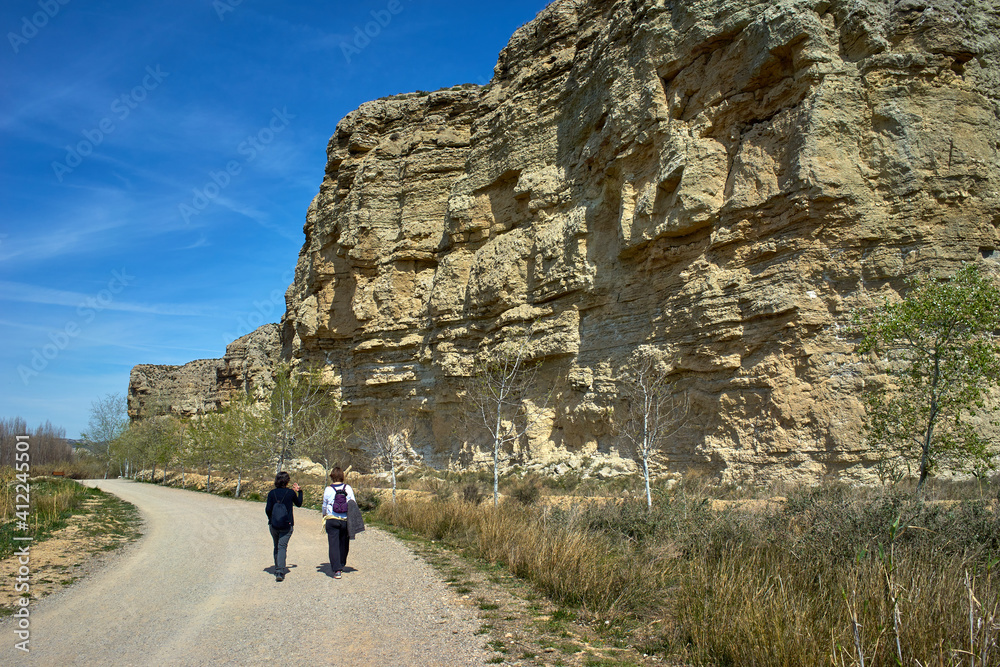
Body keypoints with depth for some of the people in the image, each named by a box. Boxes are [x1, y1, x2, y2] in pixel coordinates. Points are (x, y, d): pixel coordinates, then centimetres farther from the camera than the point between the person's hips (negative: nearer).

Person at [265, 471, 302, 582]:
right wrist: (299, 491, 24)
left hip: (273, 525, 2)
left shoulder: (272, 493, -2)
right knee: (282, 547, -4)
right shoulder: (291, 492, -5)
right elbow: (299, 504, 12)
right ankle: (280, 572, -18)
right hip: (287, 525, -2)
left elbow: (268, 509, -3)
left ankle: (278, 569, 29)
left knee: (277, 546, 19)